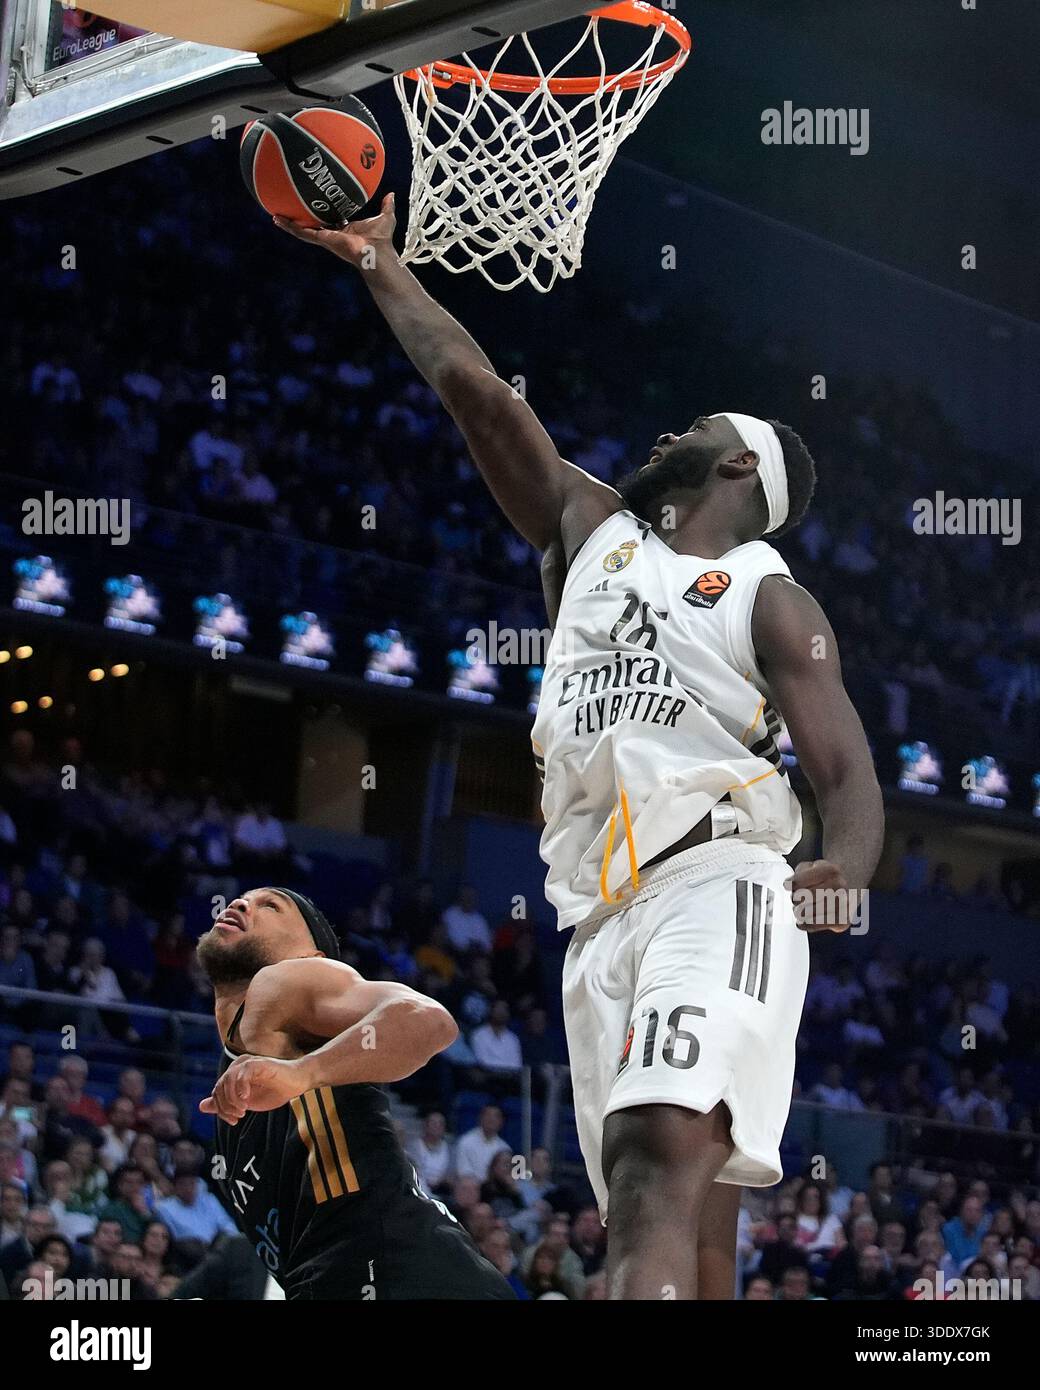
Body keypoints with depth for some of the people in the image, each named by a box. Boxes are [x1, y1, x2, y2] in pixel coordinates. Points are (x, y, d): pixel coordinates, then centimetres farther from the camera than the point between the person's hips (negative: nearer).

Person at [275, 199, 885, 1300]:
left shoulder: (770, 599, 9)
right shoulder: (590, 531, 25)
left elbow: (847, 772, 0)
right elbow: (476, 390, 24)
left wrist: (846, 870, -22)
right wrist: (378, 264, 24)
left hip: (717, 887, -5)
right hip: (601, 919, 6)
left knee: (663, 1149, -29)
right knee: (682, 1215, 1)